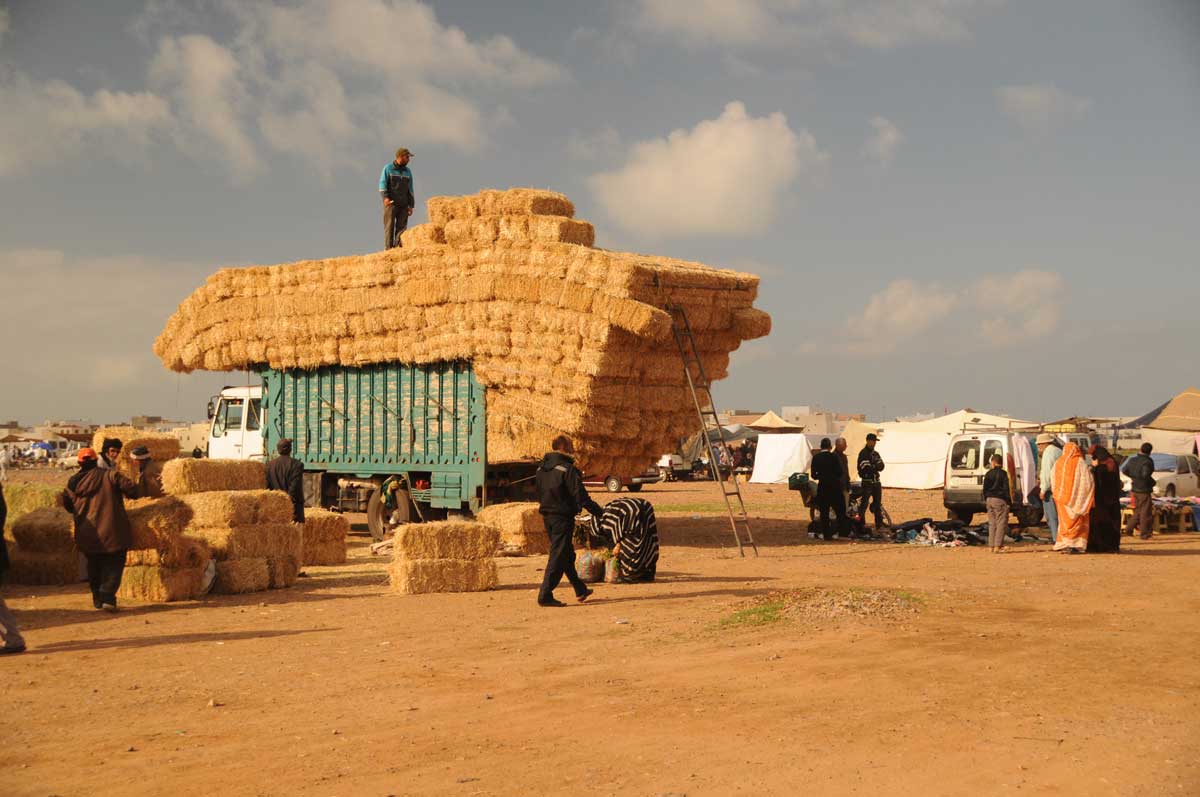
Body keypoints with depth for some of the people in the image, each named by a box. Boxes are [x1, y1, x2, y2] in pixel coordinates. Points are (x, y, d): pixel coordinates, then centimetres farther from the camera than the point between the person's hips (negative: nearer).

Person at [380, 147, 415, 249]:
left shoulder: (407, 172, 16)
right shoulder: (388, 169, 3)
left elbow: (410, 190, 18)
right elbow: (382, 184, -5)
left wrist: (411, 205, 10)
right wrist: (385, 197, -22)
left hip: (403, 205, 4)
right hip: (390, 204, -4)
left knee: (401, 228, -3)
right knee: (389, 226, -8)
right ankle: (388, 249, -11)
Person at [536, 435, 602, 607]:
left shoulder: (542, 468, 10)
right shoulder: (568, 469, -16)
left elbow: (539, 494, 17)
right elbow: (581, 496, -17)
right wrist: (600, 512, -9)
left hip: (547, 516, 9)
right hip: (562, 517, -9)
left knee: (567, 554, 19)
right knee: (558, 556, -5)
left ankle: (580, 590, 30)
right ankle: (545, 595, -8)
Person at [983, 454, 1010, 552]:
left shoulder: (989, 474, 7)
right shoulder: (1003, 473, -6)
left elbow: (985, 488, 10)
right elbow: (1006, 488, -9)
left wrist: (985, 500, 17)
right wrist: (1008, 500, -5)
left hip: (989, 500, 5)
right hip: (1000, 500, -5)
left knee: (992, 524, 11)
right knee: (1001, 524, -3)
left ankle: (992, 545, 10)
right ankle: (997, 546, -11)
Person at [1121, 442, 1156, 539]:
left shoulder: (1132, 459, 3)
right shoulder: (1147, 461, -18)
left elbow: (1124, 470, 9)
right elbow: (1145, 475, -28)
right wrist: (1152, 482, -11)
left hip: (1135, 488, 7)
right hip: (1144, 490, -7)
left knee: (1138, 510, 20)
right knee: (1145, 512, 3)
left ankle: (1129, 528, 15)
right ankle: (1144, 533, 7)